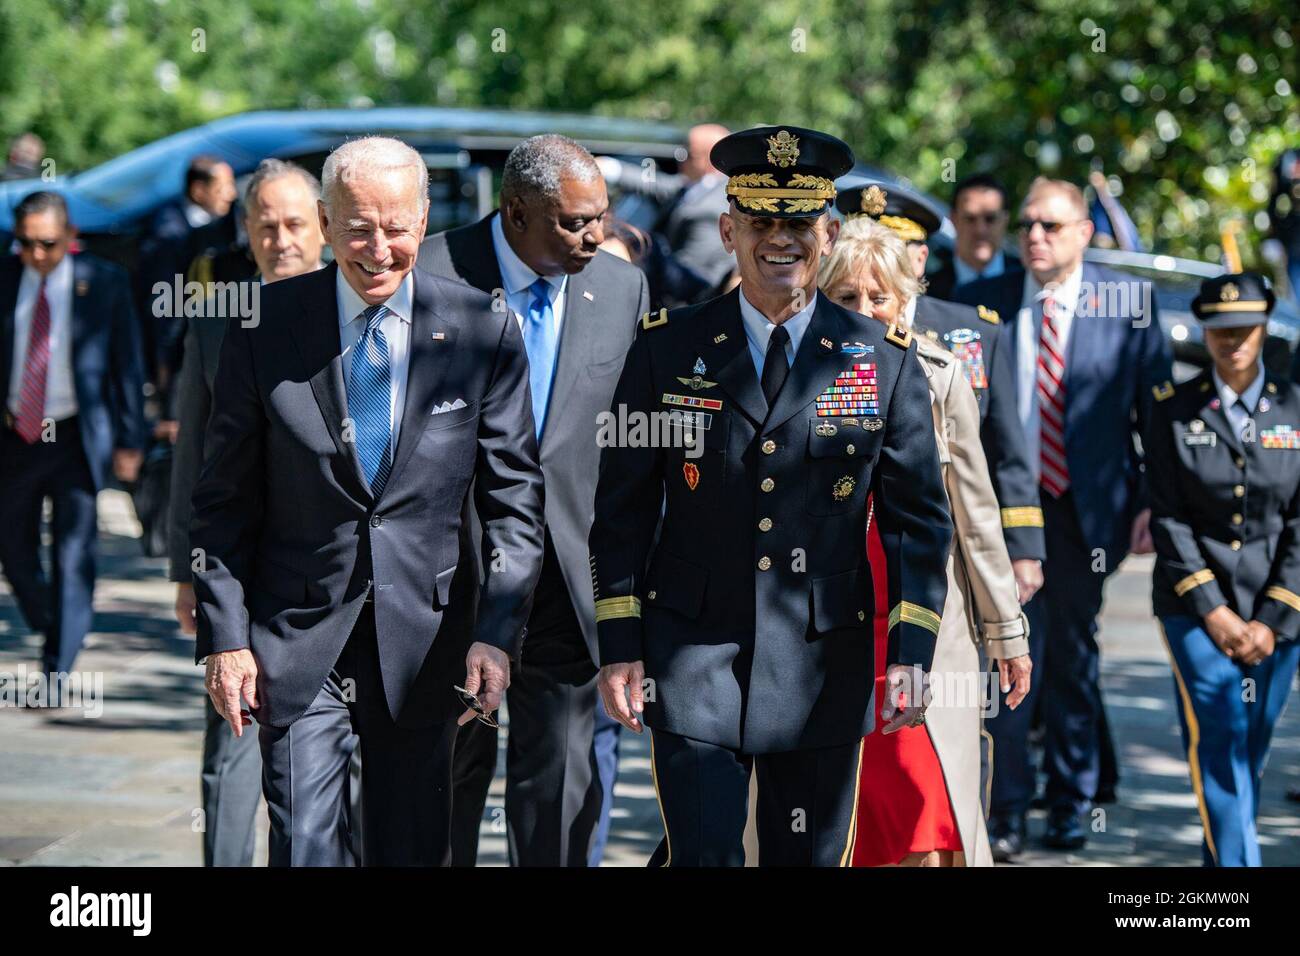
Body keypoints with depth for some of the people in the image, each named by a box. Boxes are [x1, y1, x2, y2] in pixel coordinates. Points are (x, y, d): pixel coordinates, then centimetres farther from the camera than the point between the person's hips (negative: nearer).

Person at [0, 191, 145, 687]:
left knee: (73, 556, -5)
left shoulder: (104, 282, -4)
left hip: (76, 438, -3)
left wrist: (129, 439, -2)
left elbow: (126, 363, 1)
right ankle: (51, 627, 37)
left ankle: (56, 672, -1)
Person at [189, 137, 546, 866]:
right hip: (298, 640, -1)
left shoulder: (483, 333, -3)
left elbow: (515, 499, 0)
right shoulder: (266, 328, -3)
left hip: (425, 638, 1)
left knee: (415, 848, 10)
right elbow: (225, 501, 2)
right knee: (306, 845, -5)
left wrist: (497, 635, -8)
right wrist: (224, 636, -3)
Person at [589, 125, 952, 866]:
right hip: (694, 662, -1)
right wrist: (620, 647, -1)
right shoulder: (667, 351, 1)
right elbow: (622, 510, 5)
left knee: (814, 857, 10)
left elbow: (920, 519, 4)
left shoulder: (886, 362, 2)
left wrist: (911, 652, -5)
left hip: (825, 669, 1)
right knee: (704, 855, -8)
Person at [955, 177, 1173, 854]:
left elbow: (1157, 409, 2)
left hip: (1084, 510, 0)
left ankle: (1070, 809, 24)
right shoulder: (981, 301, 3)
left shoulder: (1126, 301, 0)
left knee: (1074, 659, 11)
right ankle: (1004, 812, 4)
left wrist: (1154, 502, -4)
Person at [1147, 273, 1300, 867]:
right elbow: (1169, 520, -2)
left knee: (1250, 751, 5)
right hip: (1196, 604, -2)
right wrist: (1212, 612, -10)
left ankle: (1220, 860, 21)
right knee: (1218, 739, -14)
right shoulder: (1175, 412, 3)